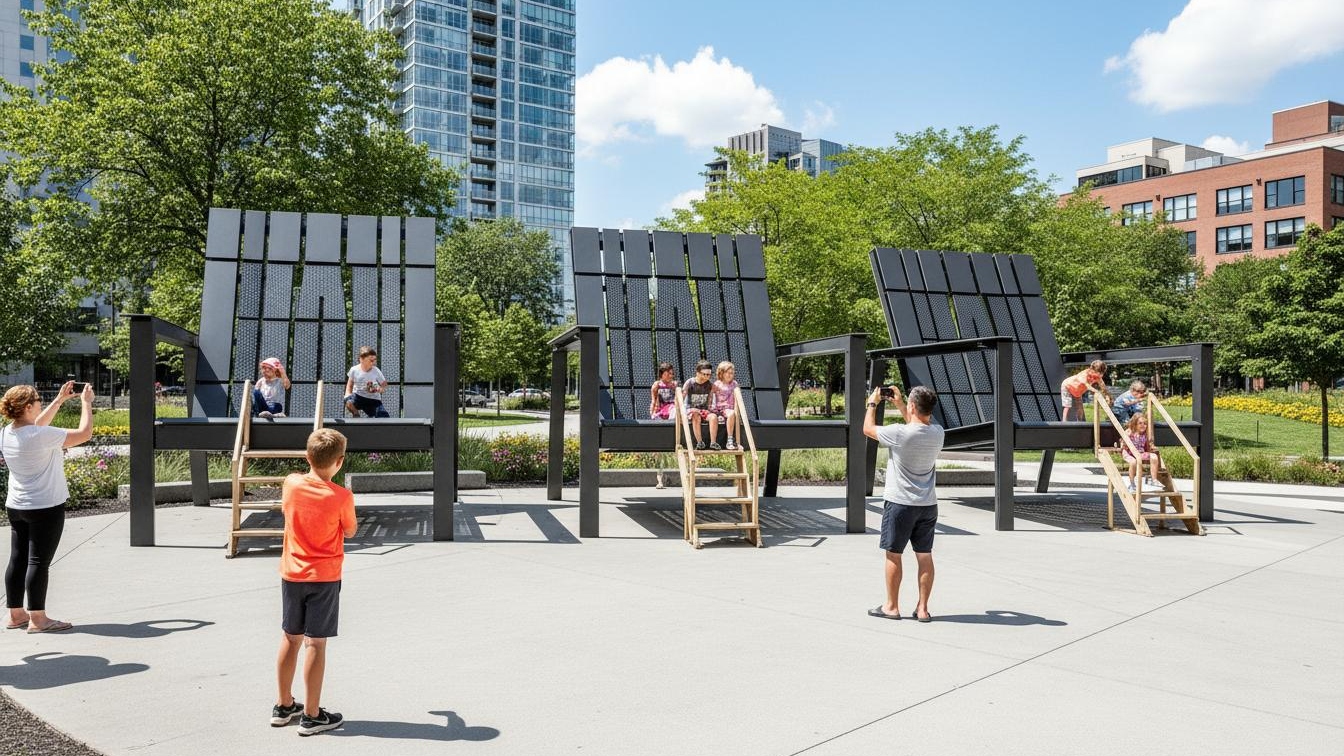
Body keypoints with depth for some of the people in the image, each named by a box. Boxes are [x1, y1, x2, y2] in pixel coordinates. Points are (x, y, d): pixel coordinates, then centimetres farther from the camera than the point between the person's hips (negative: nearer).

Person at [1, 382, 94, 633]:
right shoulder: (41, 436, -21)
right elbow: (84, 433, -16)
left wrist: (60, 399, 23)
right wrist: (86, 402, -3)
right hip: (45, 508, -8)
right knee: (38, 561, -3)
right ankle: (37, 619, 1)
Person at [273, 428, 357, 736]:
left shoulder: (290, 484, -4)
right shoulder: (341, 496, -16)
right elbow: (349, 532, 0)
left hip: (292, 574, 5)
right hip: (324, 578, -4)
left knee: (291, 639, 15)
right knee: (316, 643, 1)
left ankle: (284, 706, 28)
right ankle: (311, 715, 8)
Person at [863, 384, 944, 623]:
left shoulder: (899, 433, -19)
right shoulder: (937, 433, -2)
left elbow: (868, 428, -2)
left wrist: (872, 403, 12)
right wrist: (899, 404, 25)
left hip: (900, 503, -5)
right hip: (928, 504, 5)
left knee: (893, 554, 7)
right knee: (925, 556, 9)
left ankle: (892, 606, 15)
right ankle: (922, 608, 14)